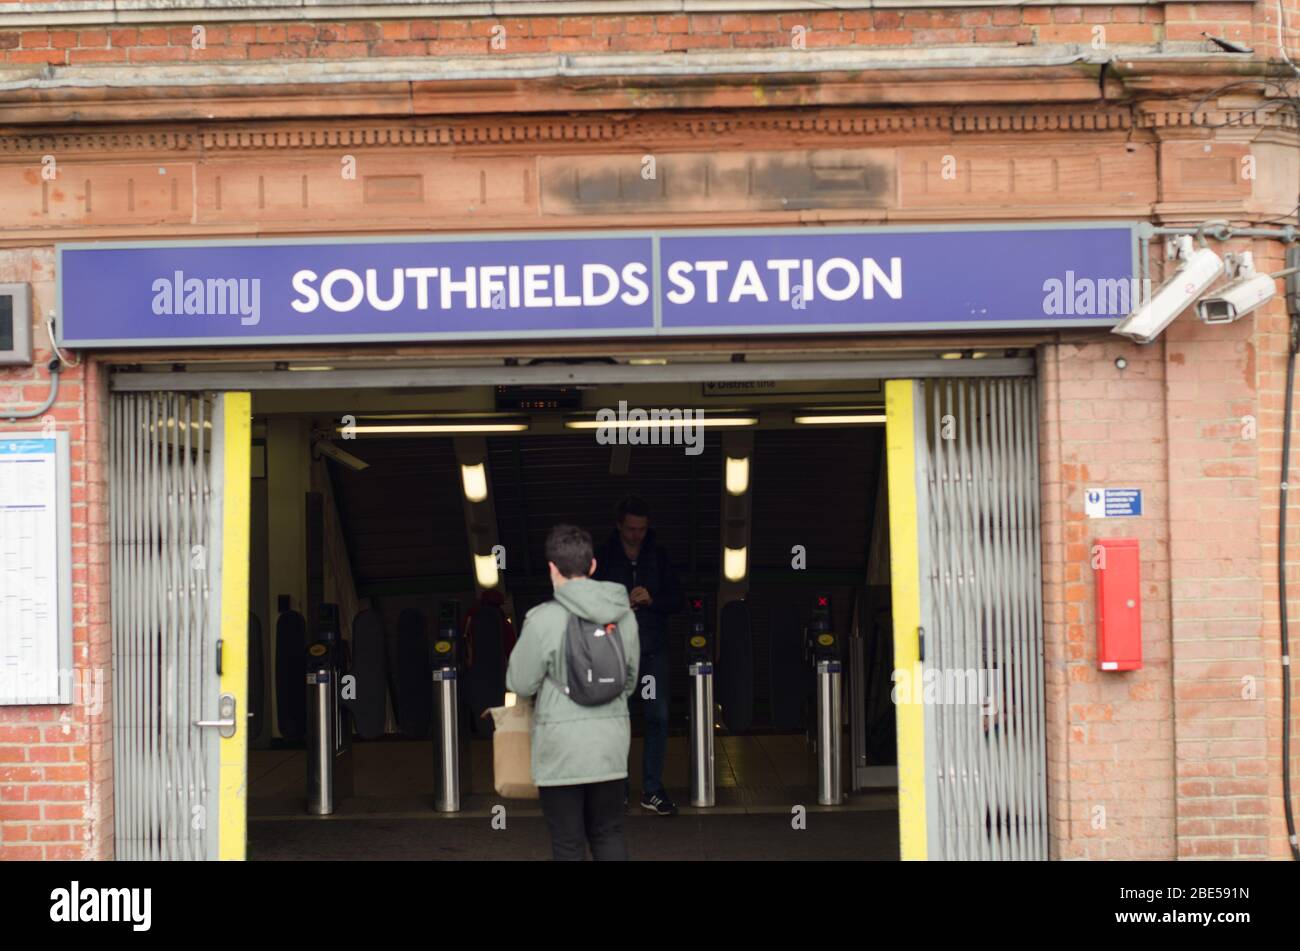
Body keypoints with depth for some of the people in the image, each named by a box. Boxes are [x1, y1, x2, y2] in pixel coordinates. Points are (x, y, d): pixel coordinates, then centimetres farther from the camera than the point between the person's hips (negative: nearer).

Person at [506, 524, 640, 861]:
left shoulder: (545, 619, -15)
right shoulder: (624, 615, 2)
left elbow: (520, 683, -5)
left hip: (562, 744, -4)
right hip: (612, 739, 5)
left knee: (568, 843, 5)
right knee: (608, 833, 17)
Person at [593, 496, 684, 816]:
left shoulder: (658, 556, 8)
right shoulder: (602, 558, 2)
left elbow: (677, 600, 8)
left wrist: (652, 600, -11)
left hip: (653, 649, 2)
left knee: (658, 717, -3)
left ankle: (652, 790, 4)